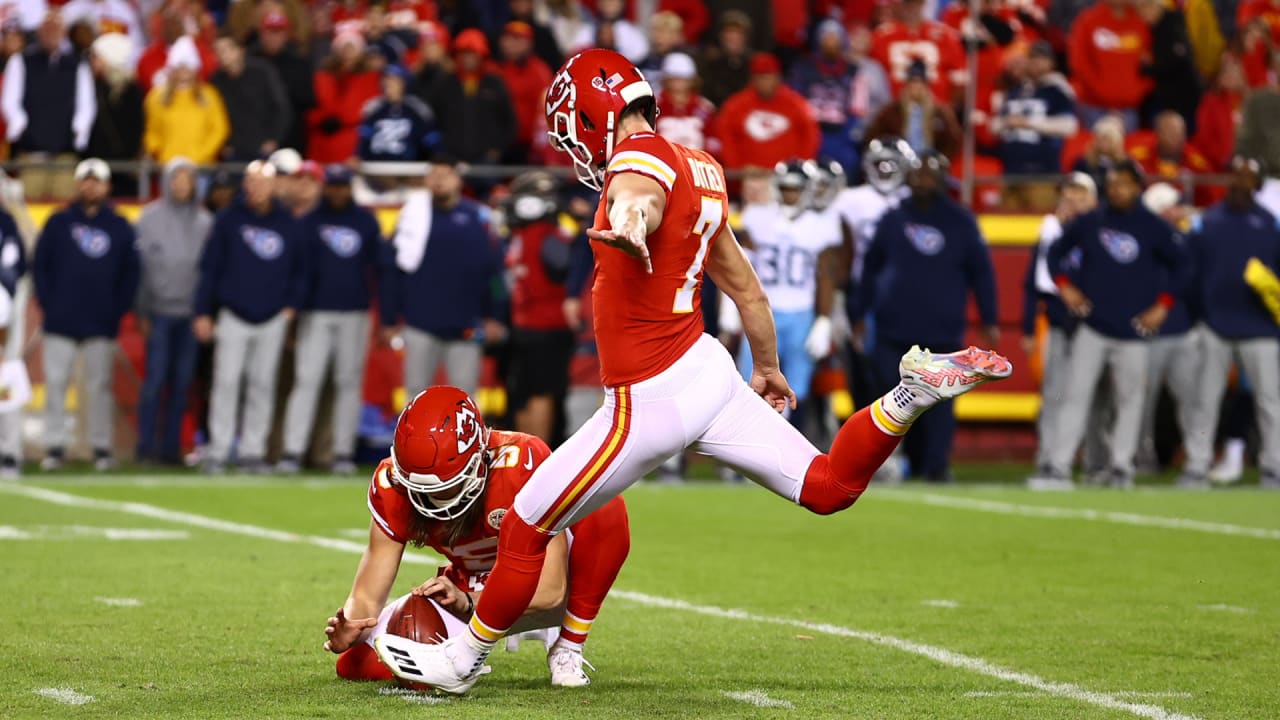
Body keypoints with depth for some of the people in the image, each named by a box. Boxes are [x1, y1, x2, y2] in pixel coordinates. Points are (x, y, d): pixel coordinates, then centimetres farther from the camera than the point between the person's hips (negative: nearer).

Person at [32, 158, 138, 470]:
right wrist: (48, 302, -3)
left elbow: (130, 273, 8)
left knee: (100, 386, 1)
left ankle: (102, 447, 5)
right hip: (60, 322, 0)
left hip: (101, 325, 0)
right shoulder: (59, 223, 6)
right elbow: (40, 265, 6)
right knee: (55, 383, -1)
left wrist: (119, 308, 0)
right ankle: (55, 446, 2)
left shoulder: (120, 228, 6)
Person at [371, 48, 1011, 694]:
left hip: (651, 400, -8)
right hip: (706, 369, 8)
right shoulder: (695, 170, 12)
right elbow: (745, 287, 23)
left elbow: (640, 201, -43)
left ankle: (463, 660, 17)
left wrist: (629, 224, -67)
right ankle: (911, 393, -9)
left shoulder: (638, 161, -15)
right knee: (827, 487, 9)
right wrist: (767, 369, 37)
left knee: (526, 531, 5)